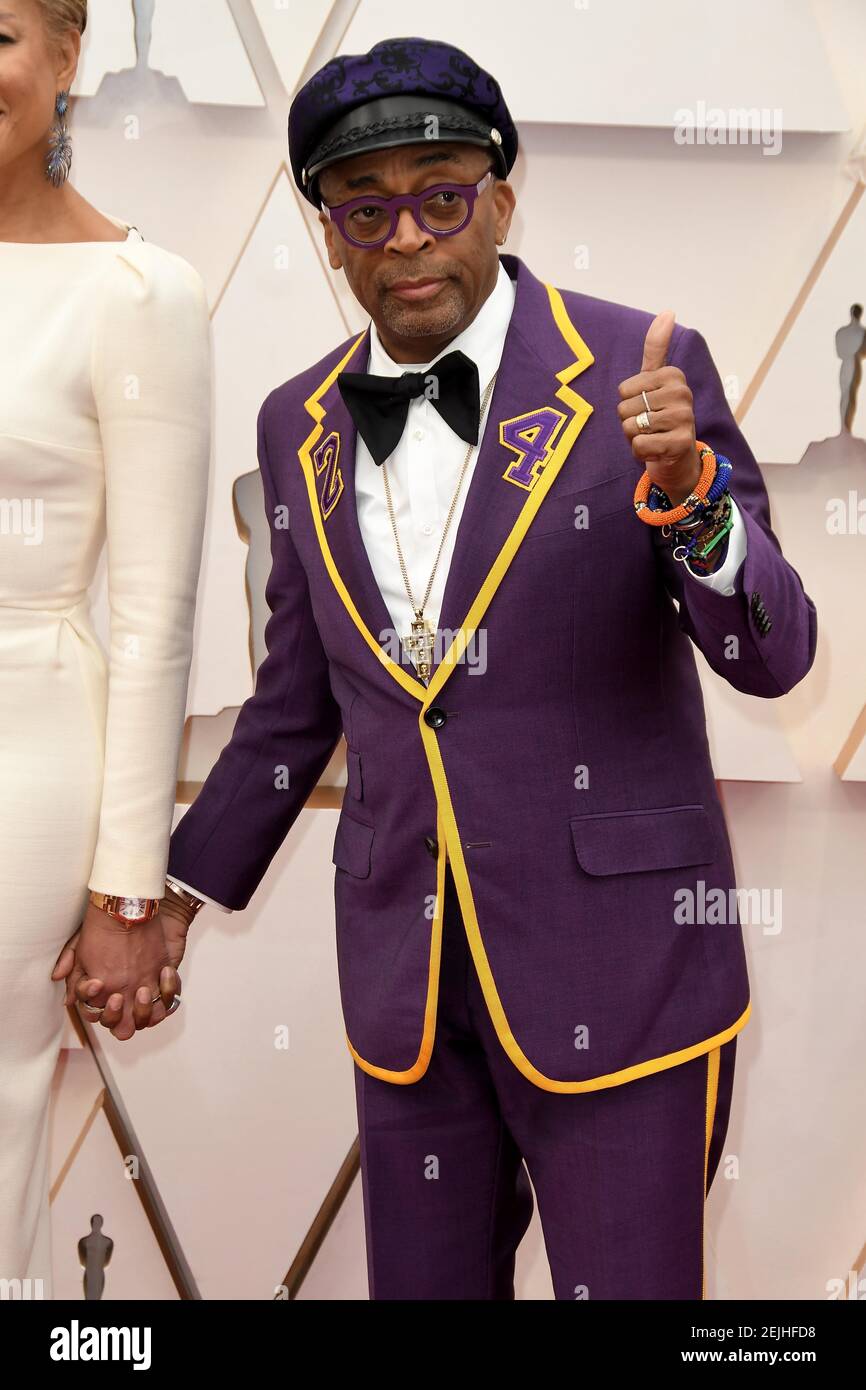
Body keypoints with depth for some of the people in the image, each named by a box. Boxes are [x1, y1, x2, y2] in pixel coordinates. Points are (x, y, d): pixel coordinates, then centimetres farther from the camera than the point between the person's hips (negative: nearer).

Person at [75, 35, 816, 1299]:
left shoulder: (637, 372, -10)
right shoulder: (301, 424, 4)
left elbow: (772, 655, -12)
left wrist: (686, 480, -30)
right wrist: (186, 884, 14)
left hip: (618, 948, -4)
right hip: (405, 960, 4)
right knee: (425, 1277, 17)